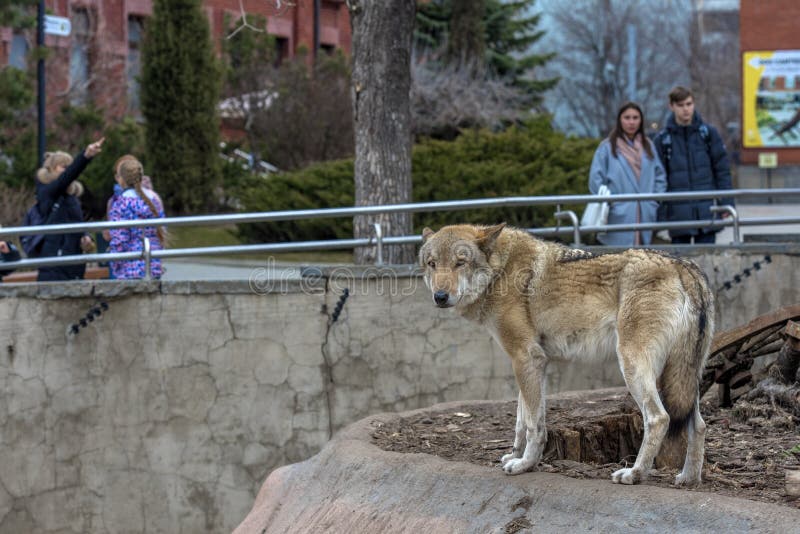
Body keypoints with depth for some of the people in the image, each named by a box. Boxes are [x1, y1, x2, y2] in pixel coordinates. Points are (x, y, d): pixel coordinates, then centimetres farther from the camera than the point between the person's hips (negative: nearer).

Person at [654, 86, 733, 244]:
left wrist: (726, 203, 0)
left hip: (707, 212, 0)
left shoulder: (709, 133, 5)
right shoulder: (663, 139, 4)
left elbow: (722, 170, 6)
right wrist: (660, 214, 0)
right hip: (678, 212, 0)